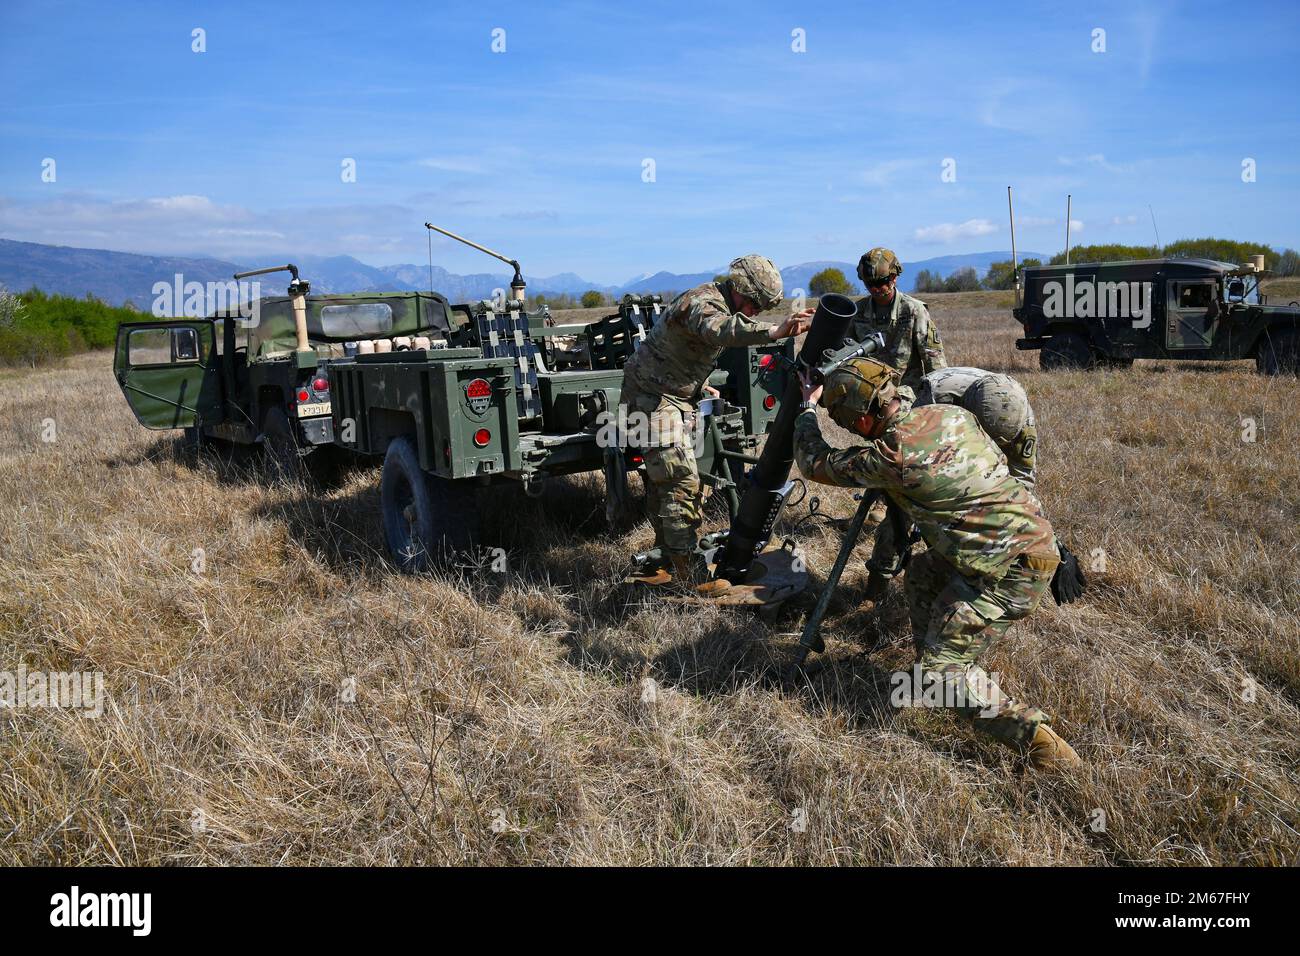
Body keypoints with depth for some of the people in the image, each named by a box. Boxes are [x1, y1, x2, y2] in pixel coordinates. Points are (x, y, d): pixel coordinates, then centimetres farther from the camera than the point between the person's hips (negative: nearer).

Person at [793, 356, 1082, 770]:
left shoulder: (891, 458, -16)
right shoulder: (950, 413, 4)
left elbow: (815, 463, -1)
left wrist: (807, 408, 17)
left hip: (1012, 570, -9)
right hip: (1033, 531, 9)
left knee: (942, 667, -4)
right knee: (922, 573, 25)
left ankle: (1039, 740, -9)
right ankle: (932, 665, 33)